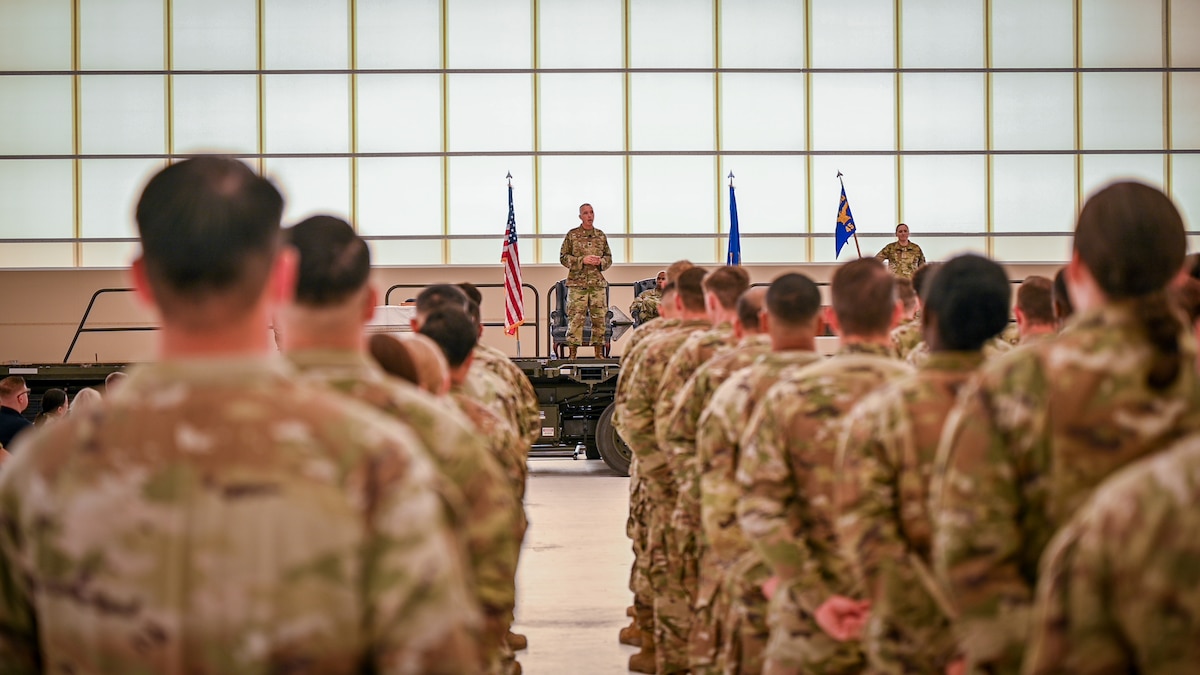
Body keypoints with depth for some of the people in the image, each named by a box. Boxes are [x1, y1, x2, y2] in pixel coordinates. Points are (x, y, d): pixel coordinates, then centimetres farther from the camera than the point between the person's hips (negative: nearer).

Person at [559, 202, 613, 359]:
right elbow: (563, 258, -1)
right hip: (577, 283, -3)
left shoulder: (601, 236, 12)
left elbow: (609, 258, 17)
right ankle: (572, 354, -3)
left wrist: (601, 261, -5)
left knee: (599, 318, 4)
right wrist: (582, 260, -13)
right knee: (575, 318, -6)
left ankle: (599, 353, 11)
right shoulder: (572, 235, 2)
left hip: (598, 283, 3)